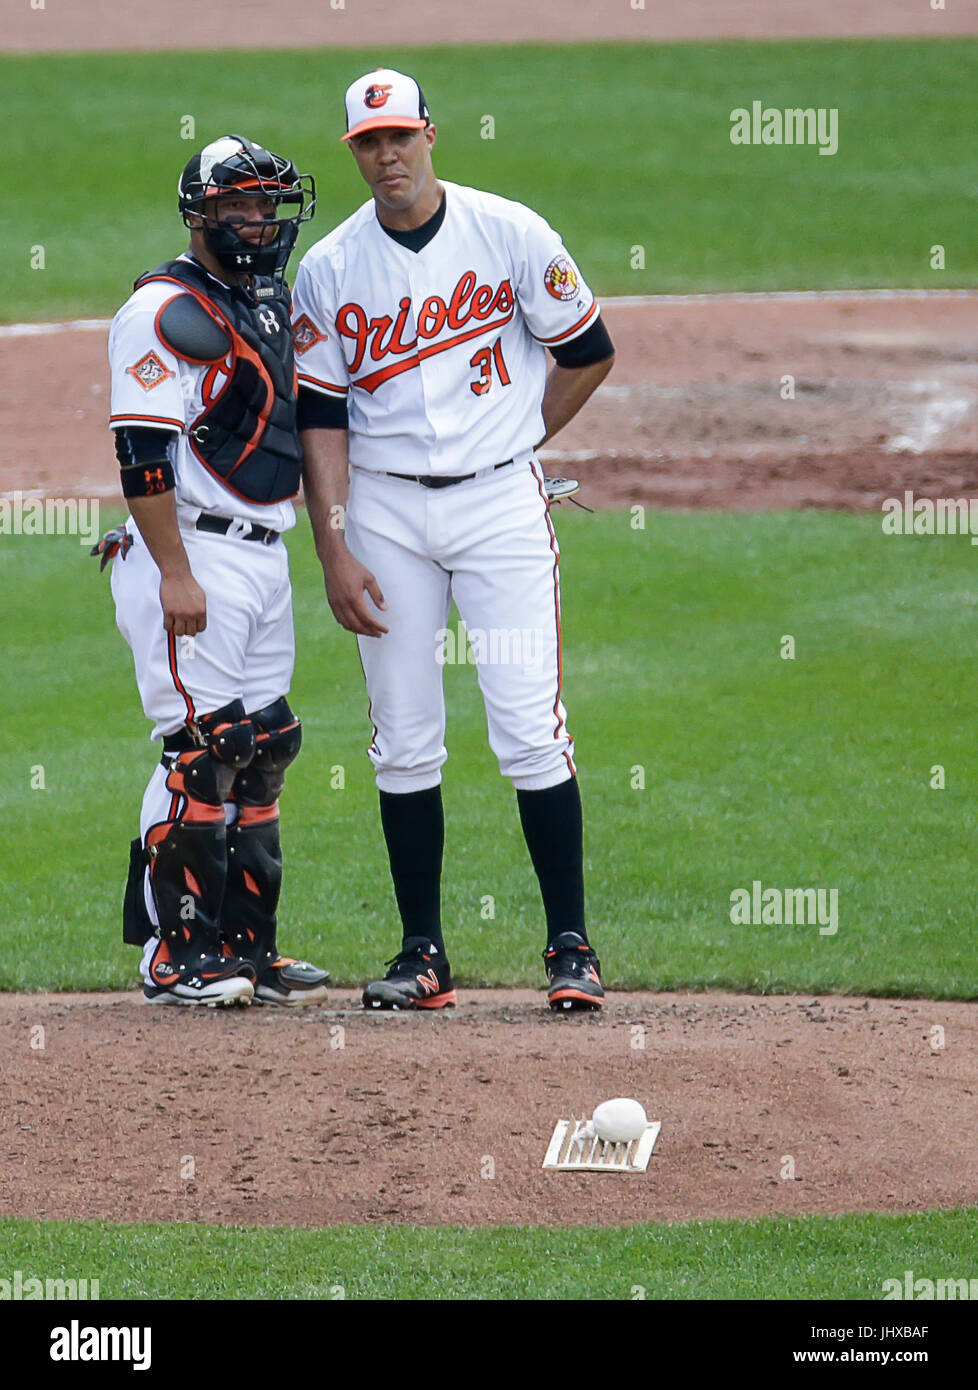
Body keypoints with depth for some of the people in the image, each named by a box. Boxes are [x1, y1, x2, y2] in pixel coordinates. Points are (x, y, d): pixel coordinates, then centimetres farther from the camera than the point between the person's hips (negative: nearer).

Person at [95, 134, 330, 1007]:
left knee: (263, 749, 10)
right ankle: (176, 956, -6)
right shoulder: (169, 311, -12)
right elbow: (144, 451, -19)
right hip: (192, 553, -9)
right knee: (202, 751, -11)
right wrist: (175, 574, -23)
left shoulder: (273, 304, 16)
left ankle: (243, 946, 15)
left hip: (264, 557, 9)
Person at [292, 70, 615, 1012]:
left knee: (529, 727, -9)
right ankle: (422, 954, 10)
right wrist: (335, 554, -6)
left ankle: (570, 944, -3)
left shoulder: (511, 235, -3)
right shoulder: (328, 270, 2)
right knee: (403, 738, 3)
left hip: (500, 501, -2)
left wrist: (518, 443, 10)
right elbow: (321, 418, 1)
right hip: (384, 511, 2)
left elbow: (589, 353, 8)